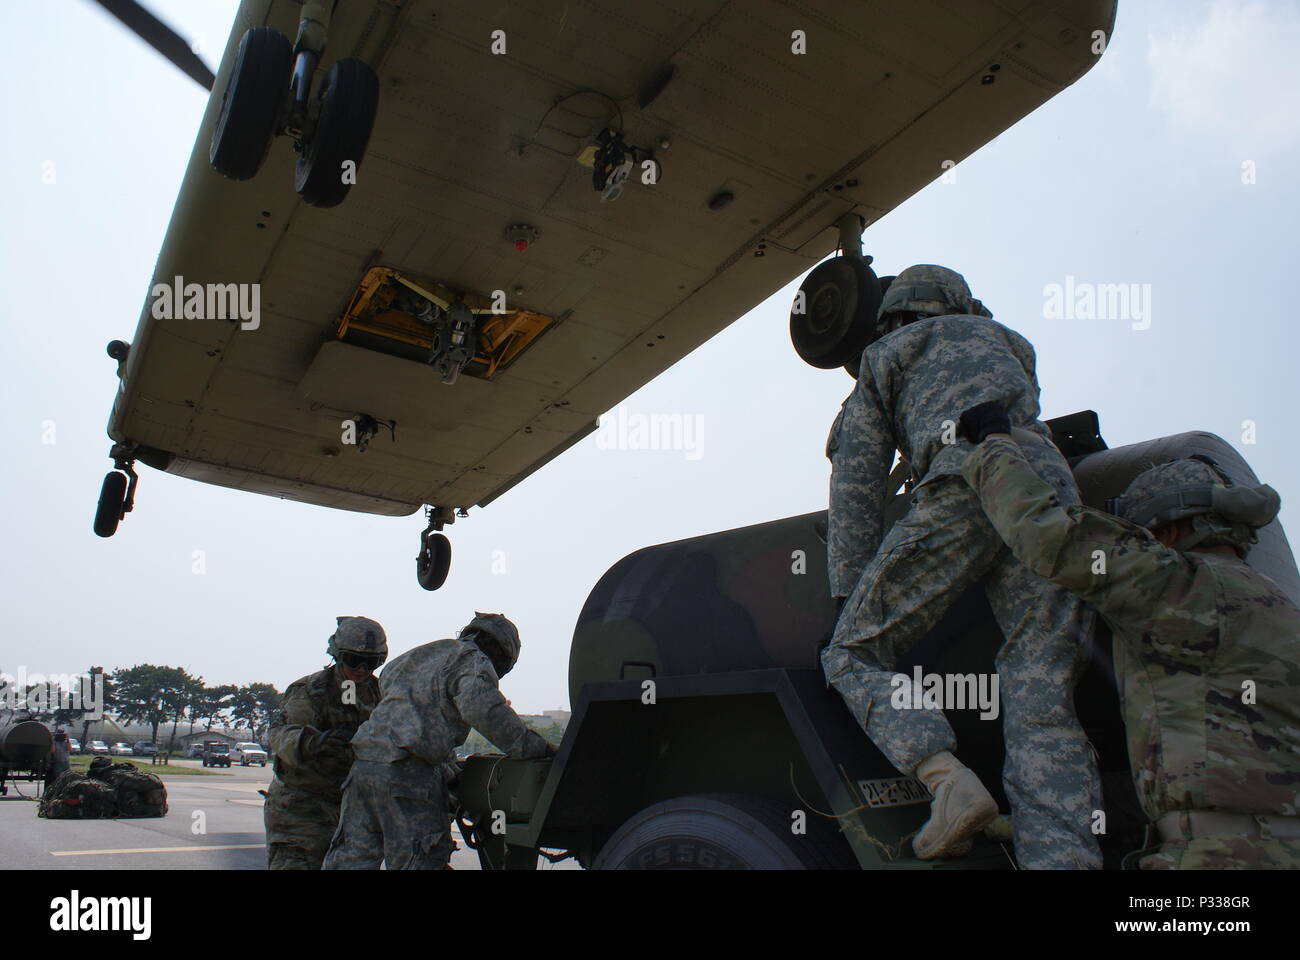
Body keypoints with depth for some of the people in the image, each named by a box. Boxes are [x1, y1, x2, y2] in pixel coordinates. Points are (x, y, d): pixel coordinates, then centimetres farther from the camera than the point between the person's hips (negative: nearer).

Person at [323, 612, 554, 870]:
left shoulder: (417, 655, 25)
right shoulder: (474, 661, 0)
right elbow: (481, 707, -18)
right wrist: (533, 746, -16)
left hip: (362, 762, 8)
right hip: (410, 774, -8)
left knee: (351, 857, 14)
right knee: (417, 861, -3)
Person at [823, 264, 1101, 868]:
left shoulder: (884, 357, 25)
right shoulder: (1006, 340, 37)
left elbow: (856, 480, 14)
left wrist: (851, 592, 10)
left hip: (966, 487, -4)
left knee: (854, 655, 3)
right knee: (1042, 707, -2)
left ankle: (948, 779, -19)